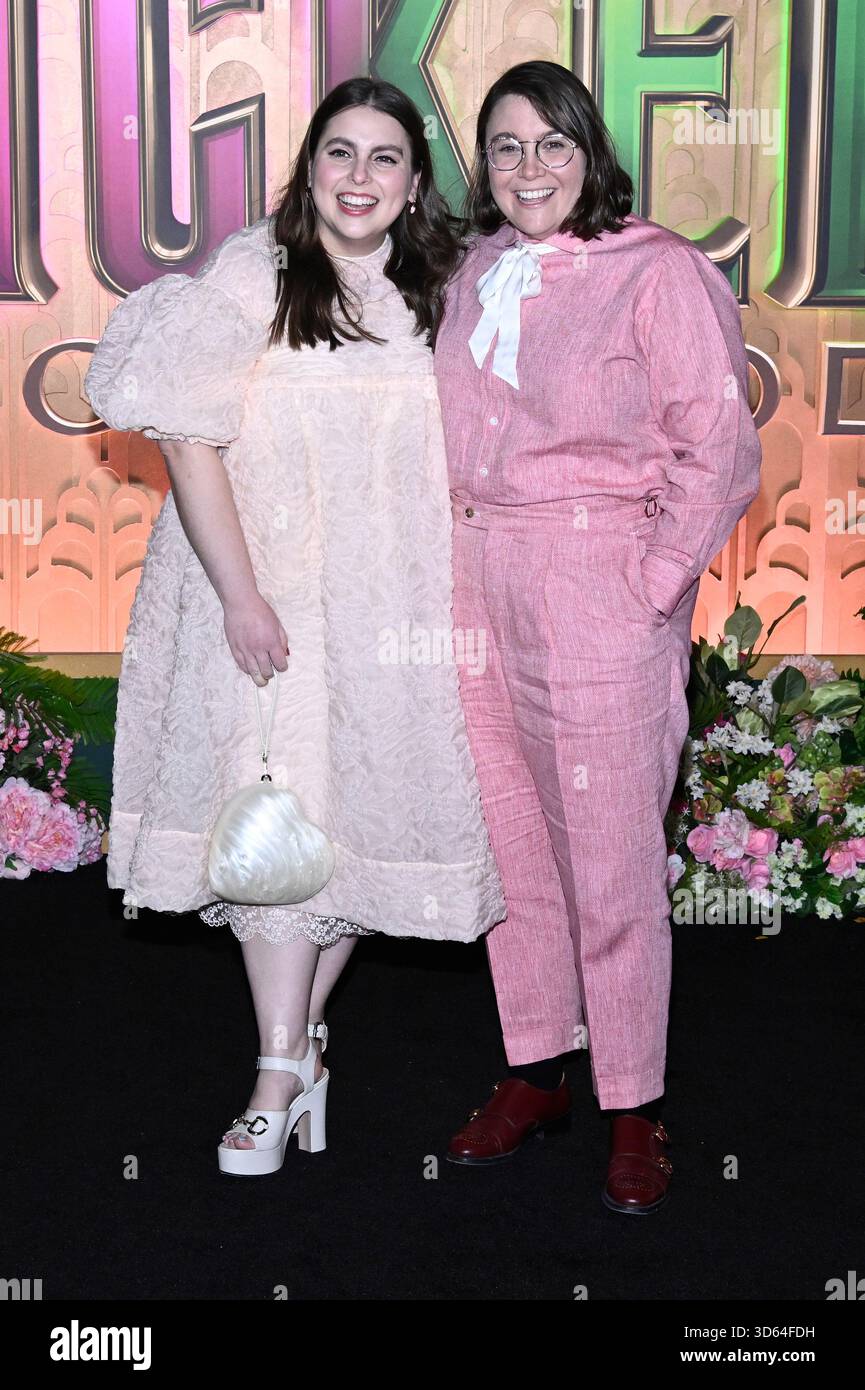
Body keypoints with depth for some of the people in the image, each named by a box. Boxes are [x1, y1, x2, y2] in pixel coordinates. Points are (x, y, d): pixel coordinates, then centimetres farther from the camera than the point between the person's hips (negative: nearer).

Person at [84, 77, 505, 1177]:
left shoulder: (434, 296, 7)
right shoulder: (250, 275, -5)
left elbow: (457, 458, 12)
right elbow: (191, 440, -10)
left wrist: (461, 605, 6)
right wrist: (240, 593, -16)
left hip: (392, 606, 3)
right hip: (268, 594, -3)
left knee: (368, 815, 6)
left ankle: (302, 1026, 25)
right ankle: (282, 1076, 2)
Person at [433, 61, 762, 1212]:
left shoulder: (656, 271, -7)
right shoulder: (475, 273, 12)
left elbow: (720, 446, -10)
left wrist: (654, 580, -13)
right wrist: (463, 546, 11)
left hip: (600, 584, -6)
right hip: (480, 580, 6)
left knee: (611, 857, -1)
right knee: (509, 843, 13)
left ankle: (635, 1111, 15)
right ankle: (536, 1074, 29)